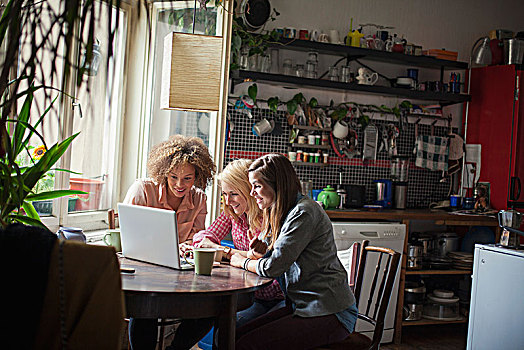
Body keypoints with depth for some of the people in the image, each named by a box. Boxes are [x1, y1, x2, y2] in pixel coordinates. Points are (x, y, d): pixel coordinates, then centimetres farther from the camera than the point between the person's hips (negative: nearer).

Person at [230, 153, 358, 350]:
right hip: (302, 305, 9)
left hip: (329, 314, -9)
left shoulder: (304, 213, -18)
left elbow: (273, 267, -21)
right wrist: (266, 251, -1)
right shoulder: (282, 212, 14)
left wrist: (242, 262, -2)